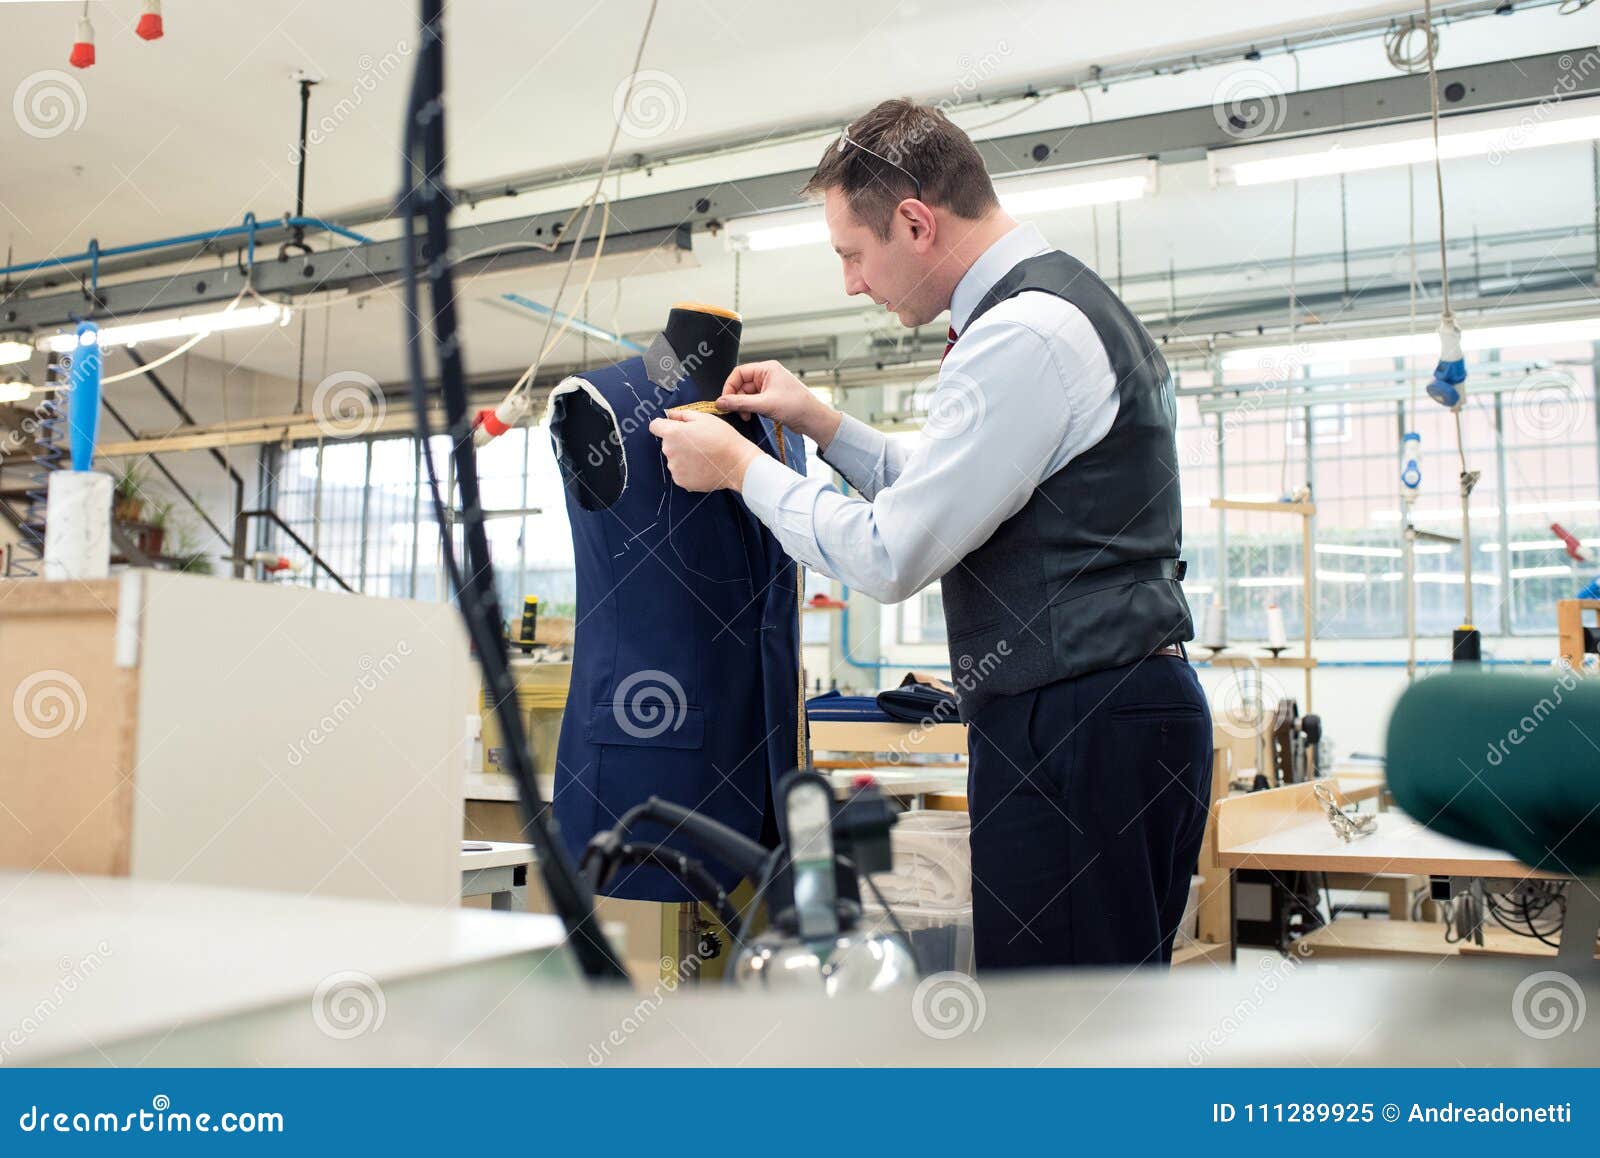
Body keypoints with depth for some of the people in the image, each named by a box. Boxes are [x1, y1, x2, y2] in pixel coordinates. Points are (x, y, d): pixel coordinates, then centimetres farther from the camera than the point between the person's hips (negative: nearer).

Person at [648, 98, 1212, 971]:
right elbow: (951, 496, 26)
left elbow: (890, 557, -17)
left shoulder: (1022, 333, -17)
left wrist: (739, 466, -4)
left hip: (1074, 733, -10)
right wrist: (822, 423, 19)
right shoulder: (1061, 304, 17)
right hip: (1115, 709, 10)